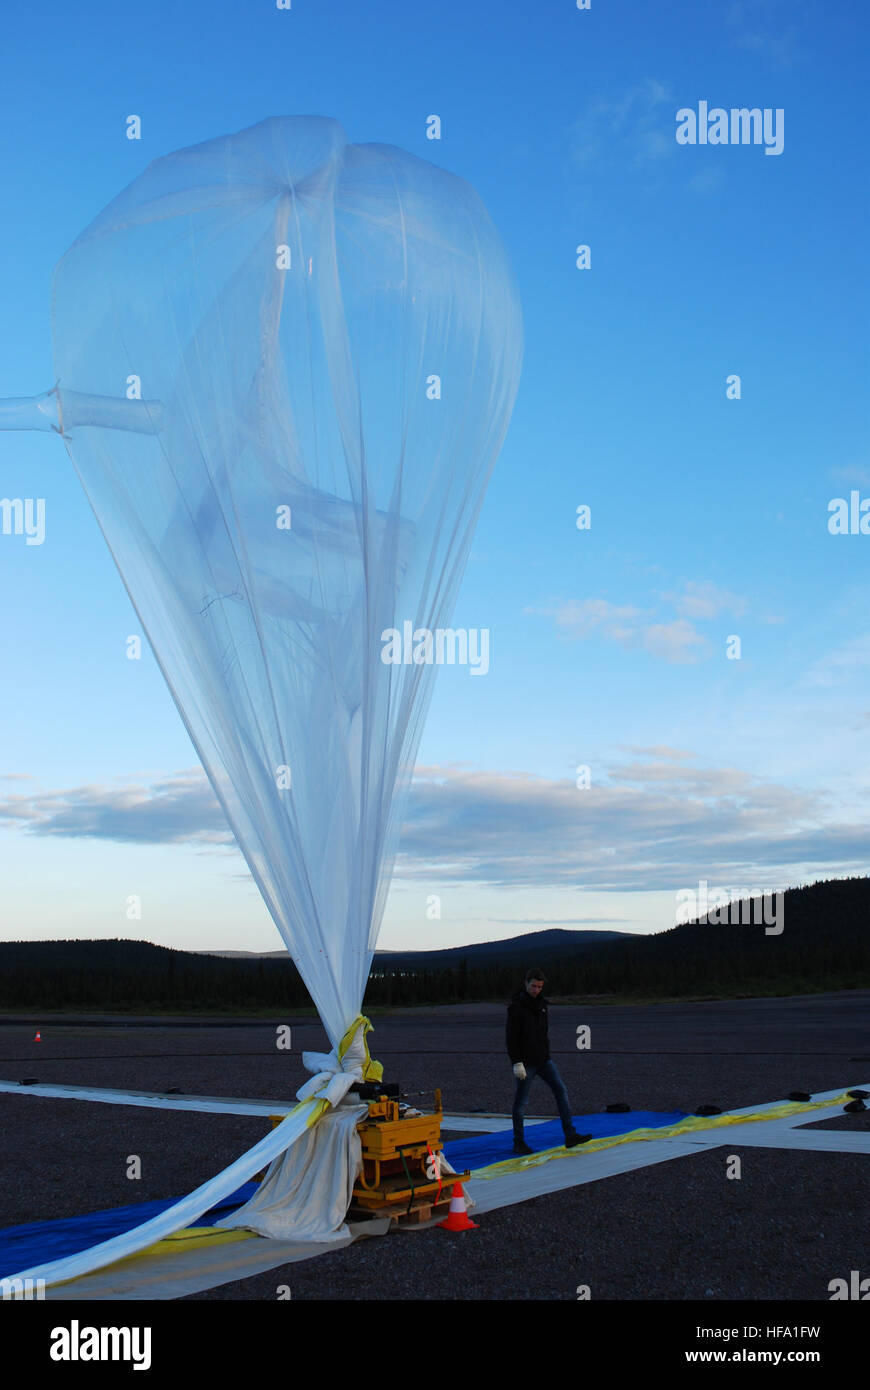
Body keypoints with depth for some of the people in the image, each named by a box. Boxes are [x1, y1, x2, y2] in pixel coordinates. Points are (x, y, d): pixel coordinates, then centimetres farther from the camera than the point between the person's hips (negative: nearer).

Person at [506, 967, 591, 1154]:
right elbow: (511, 1037, -16)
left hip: (543, 1059, 7)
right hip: (525, 1062, -7)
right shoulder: (516, 1006, -14)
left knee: (561, 1090, -2)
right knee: (521, 1102, 2)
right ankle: (518, 1143, 14)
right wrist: (517, 1063, -21)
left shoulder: (541, 1003, 9)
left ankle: (570, 1136, 0)